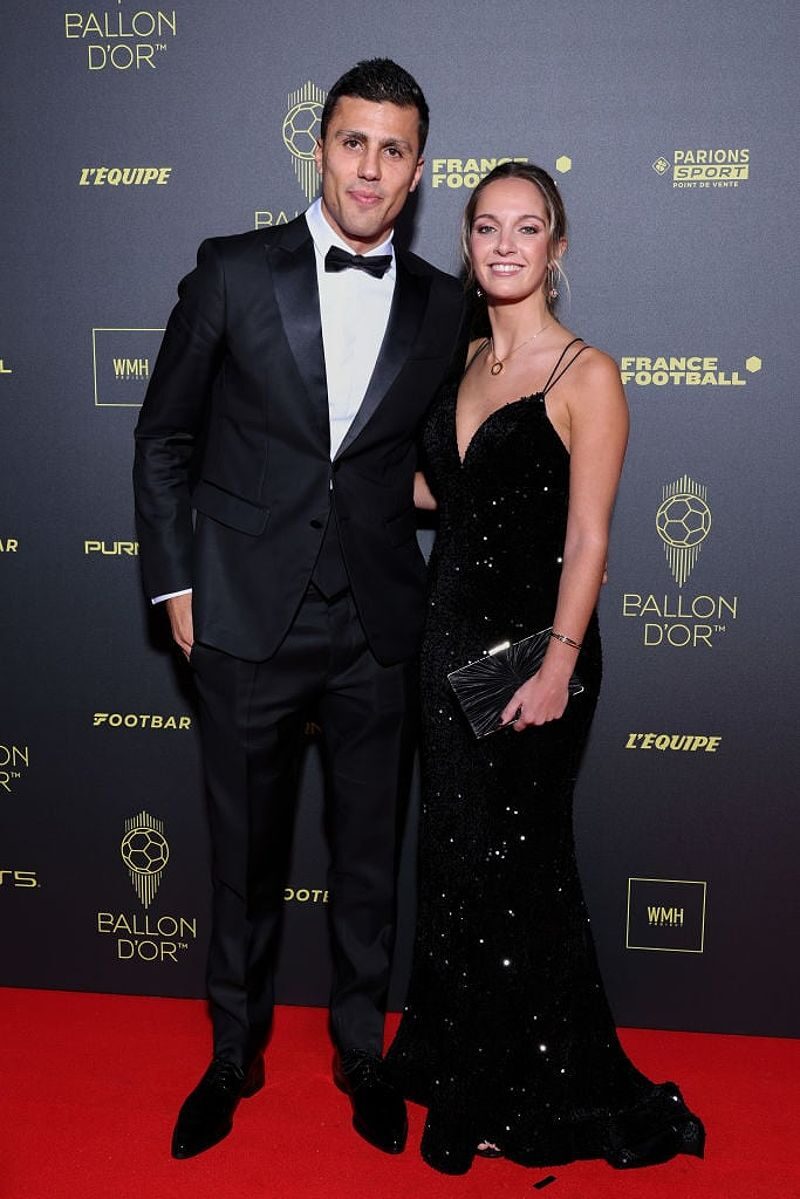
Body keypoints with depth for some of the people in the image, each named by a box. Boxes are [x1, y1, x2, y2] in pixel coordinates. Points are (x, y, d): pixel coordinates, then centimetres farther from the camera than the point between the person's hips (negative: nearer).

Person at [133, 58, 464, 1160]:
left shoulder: (443, 307, 4)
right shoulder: (233, 272, -1)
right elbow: (163, 439, 3)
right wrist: (175, 582, -1)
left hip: (379, 627, 1)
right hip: (247, 621, -1)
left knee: (369, 857, 14)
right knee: (245, 856, 13)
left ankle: (362, 1052, 36)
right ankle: (235, 1054, 35)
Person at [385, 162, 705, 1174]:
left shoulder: (586, 375, -10)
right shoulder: (467, 363, 10)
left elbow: (587, 539, -14)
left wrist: (558, 666, -20)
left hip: (532, 644, -6)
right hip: (452, 633, 6)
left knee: (512, 862, 4)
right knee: (455, 854, 14)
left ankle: (533, 1095, 26)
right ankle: (462, 1061, 34)